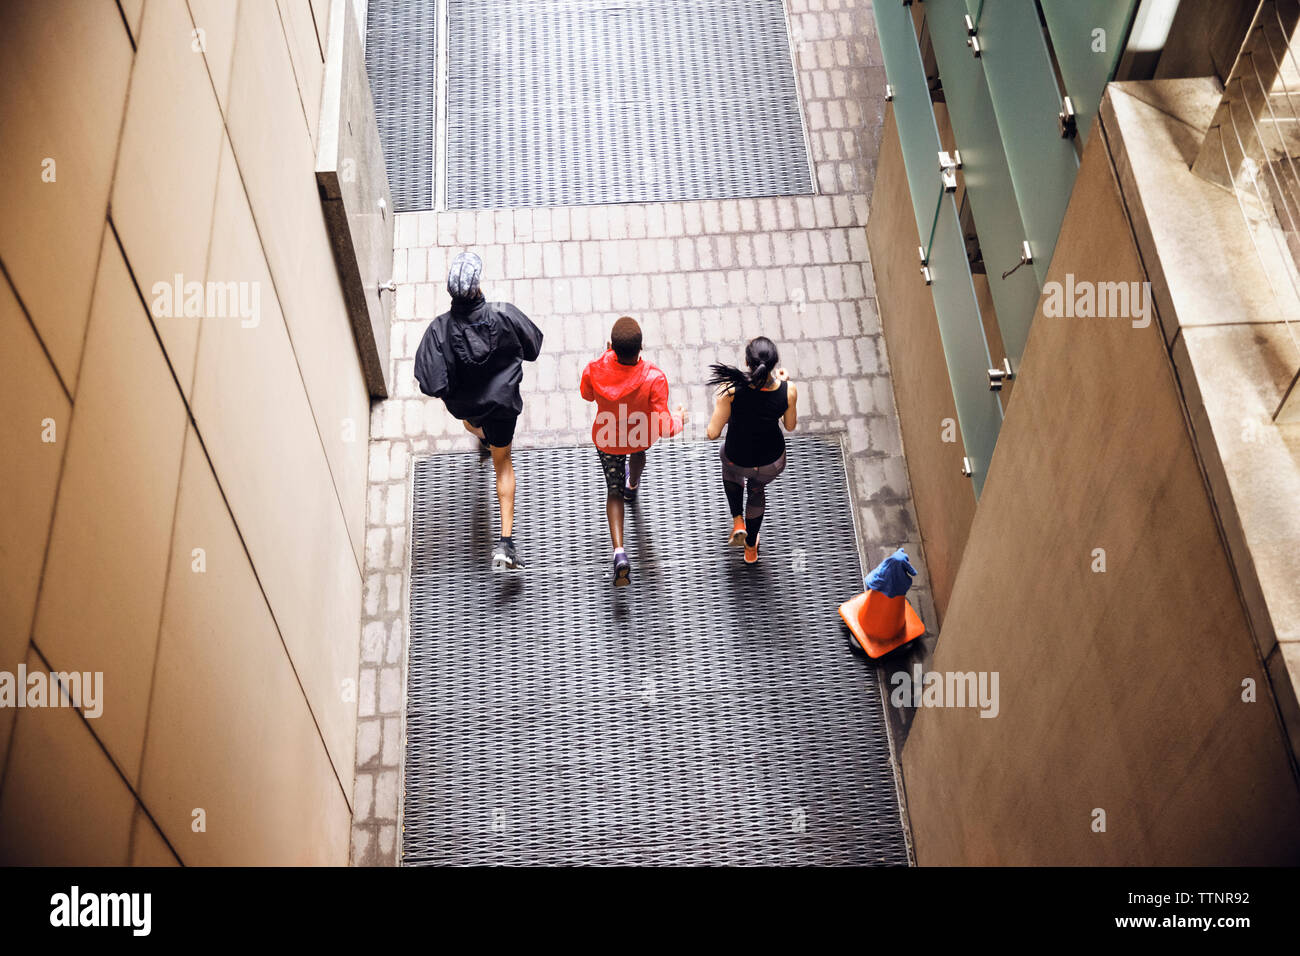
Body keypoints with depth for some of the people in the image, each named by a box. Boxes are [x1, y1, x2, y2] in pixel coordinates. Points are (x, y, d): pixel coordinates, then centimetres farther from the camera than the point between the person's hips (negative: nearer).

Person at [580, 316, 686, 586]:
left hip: (607, 439, 0)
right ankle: (632, 486, 71)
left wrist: (608, 357, 0)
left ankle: (619, 552, 3)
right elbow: (664, 428, -32)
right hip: (641, 436, 0)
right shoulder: (654, 379, -40)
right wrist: (679, 419, -9)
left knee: (614, 492, 20)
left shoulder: (594, 371, -33)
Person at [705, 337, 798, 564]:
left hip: (737, 459, -1)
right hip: (772, 462, 1)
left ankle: (738, 521, 27)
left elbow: (712, 433, -23)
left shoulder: (731, 389, -31)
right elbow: (790, 425, -5)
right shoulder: (788, 390, -26)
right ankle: (751, 548, 53)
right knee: (757, 488, 37)